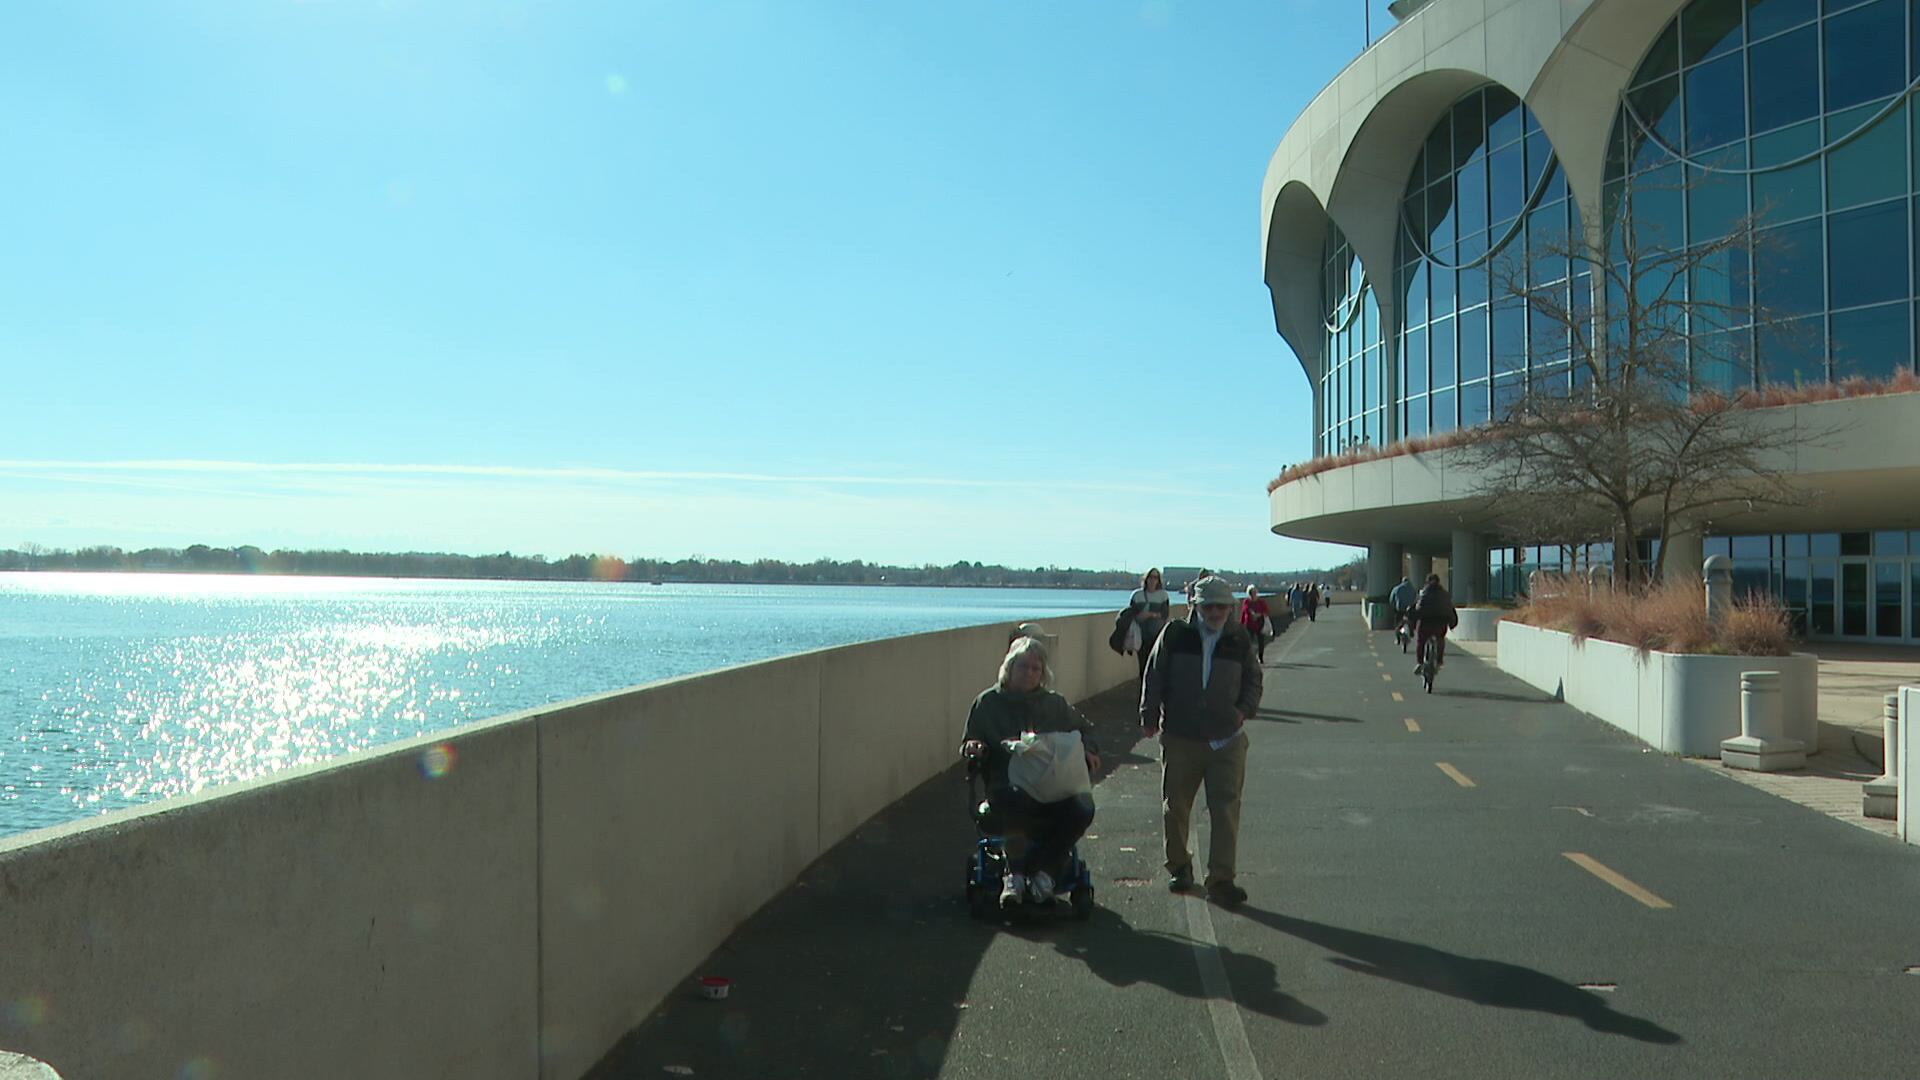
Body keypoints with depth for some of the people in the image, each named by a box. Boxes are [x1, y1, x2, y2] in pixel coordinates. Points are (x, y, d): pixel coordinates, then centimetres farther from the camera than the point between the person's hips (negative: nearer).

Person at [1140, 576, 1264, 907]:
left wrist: (1245, 710, 1)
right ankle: (1179, 867, 31)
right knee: (1175, 807, 11)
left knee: (1226, 811, -6)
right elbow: (1154, 677, 4)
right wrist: (1150, 717, 1)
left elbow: (1253, 680, 16)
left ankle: (1220, 880, -1)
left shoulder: (1239, 641, 5)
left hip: (1227, 741, 0)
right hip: (1179, 739, 0)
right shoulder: (1175, 635, 0)